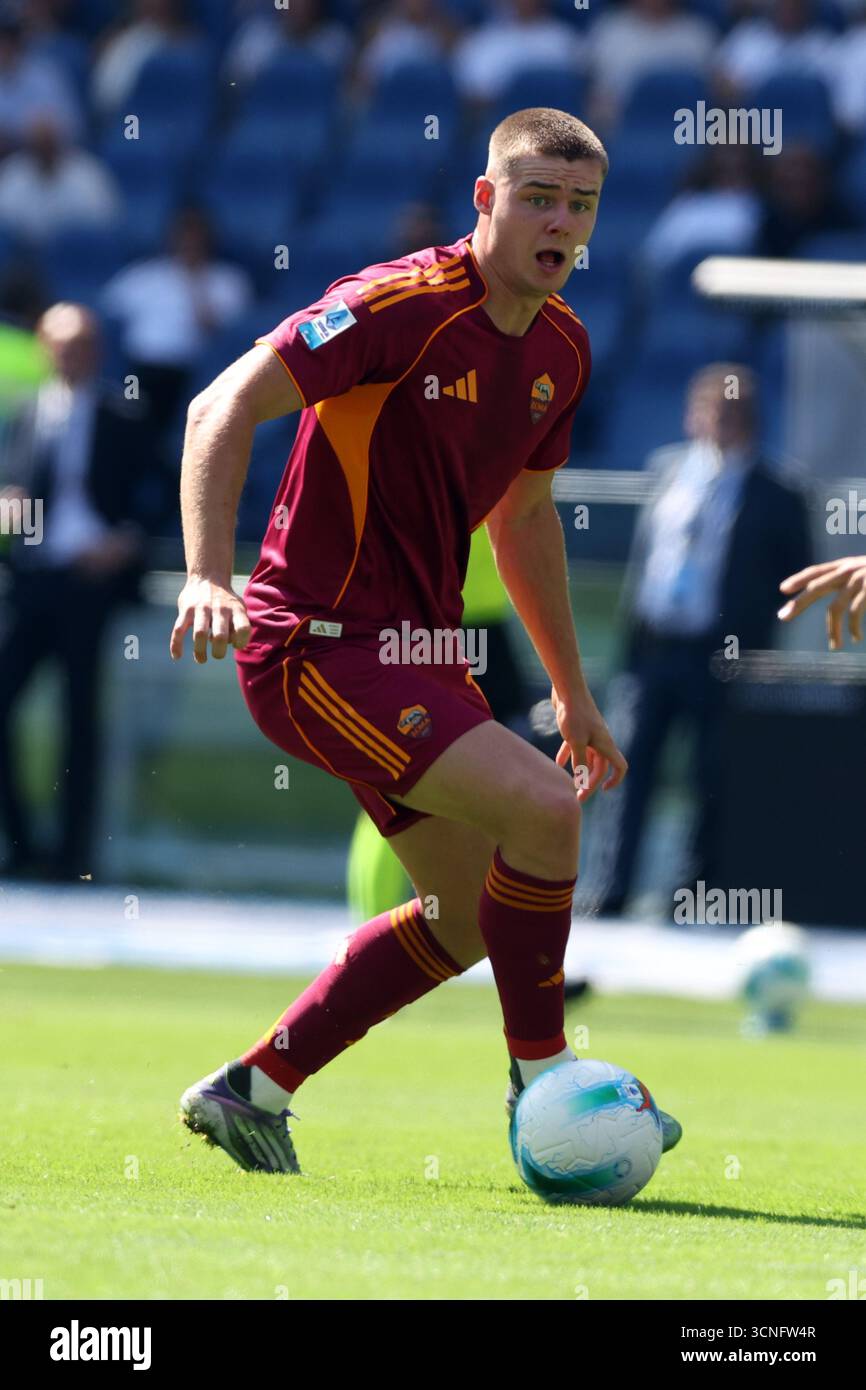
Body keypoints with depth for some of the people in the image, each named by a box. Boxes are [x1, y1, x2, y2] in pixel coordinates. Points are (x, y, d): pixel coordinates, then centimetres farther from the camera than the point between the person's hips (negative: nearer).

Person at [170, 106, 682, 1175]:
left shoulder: (561, 348, 8)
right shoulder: (406, 304, -19)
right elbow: (223, 410, -21)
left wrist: (572, 691, 23)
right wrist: (208, 575, -34)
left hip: (413, 646, 10)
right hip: (319, 643, -10)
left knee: (472, 914, 13)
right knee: (541, 805, -23)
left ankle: (251, 1093, 22)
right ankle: (540, 1078, -6)